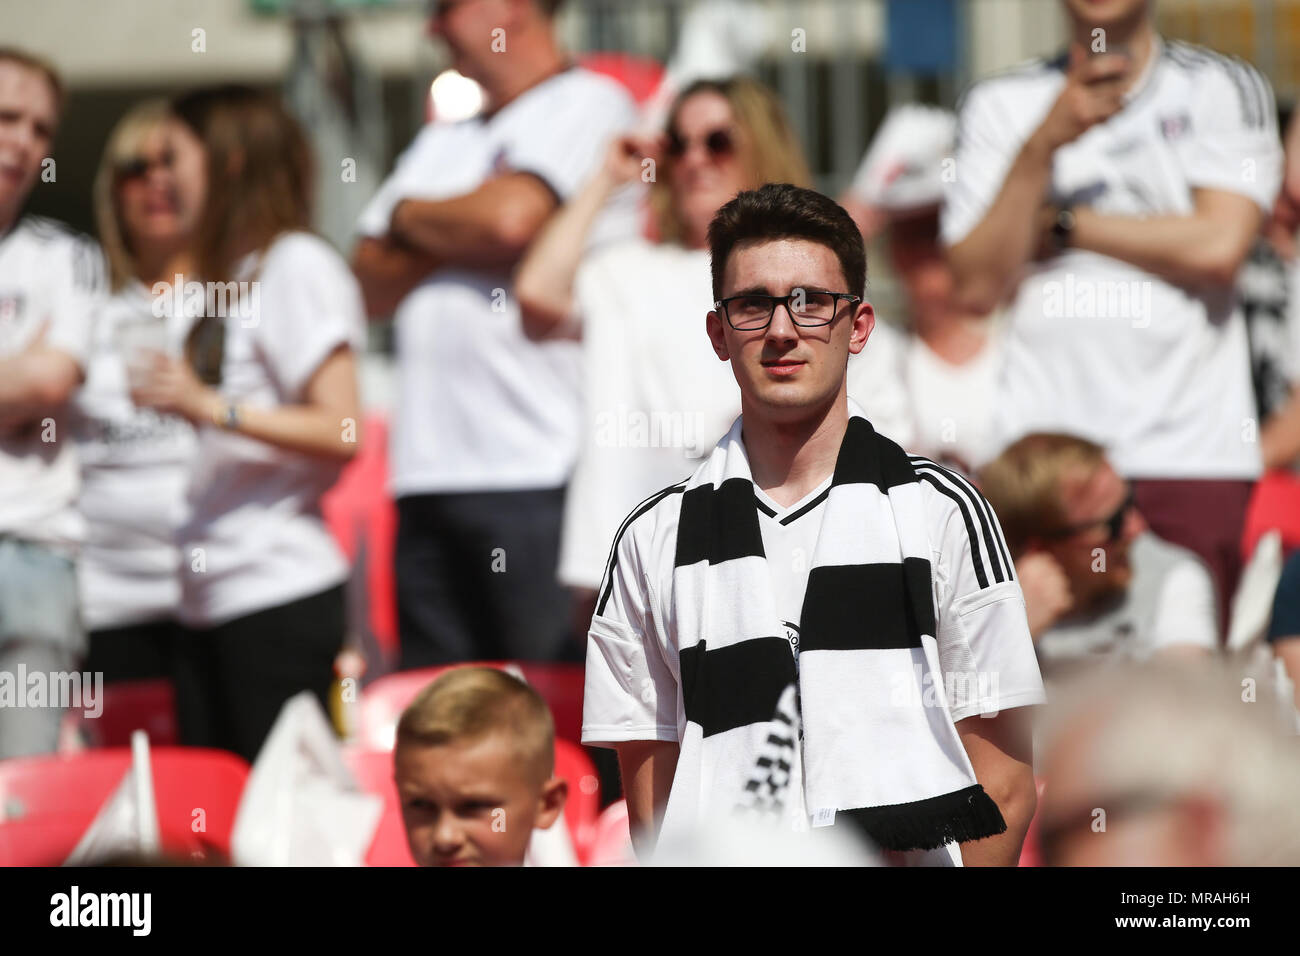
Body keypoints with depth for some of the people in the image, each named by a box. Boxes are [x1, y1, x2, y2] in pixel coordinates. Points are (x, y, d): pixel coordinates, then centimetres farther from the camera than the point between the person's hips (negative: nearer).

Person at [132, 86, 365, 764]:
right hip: (209, 603, 9)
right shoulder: (234, 276, 20)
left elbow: (341, 433, -16)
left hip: (280, 596, -9)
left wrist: (210, 406, -21)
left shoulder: (298, 265, -6)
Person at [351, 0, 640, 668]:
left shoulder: (588, 105, 3)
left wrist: (410, 215, 7)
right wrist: (459, 238, -2)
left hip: (539, 471, -7)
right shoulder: (444, 141, 25)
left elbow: (510, 217, -13)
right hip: (428, 474, 7)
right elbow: (372, 282, 17)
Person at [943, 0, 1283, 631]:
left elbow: (1219, 245, -8)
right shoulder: (998, 105, 13)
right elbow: (977, 287, 3)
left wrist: (1058, 223, 0)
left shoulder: (1224, 90, 7)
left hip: (1189, 456, -1)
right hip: (1038, 453, 1)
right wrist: (1043, 146, -8)